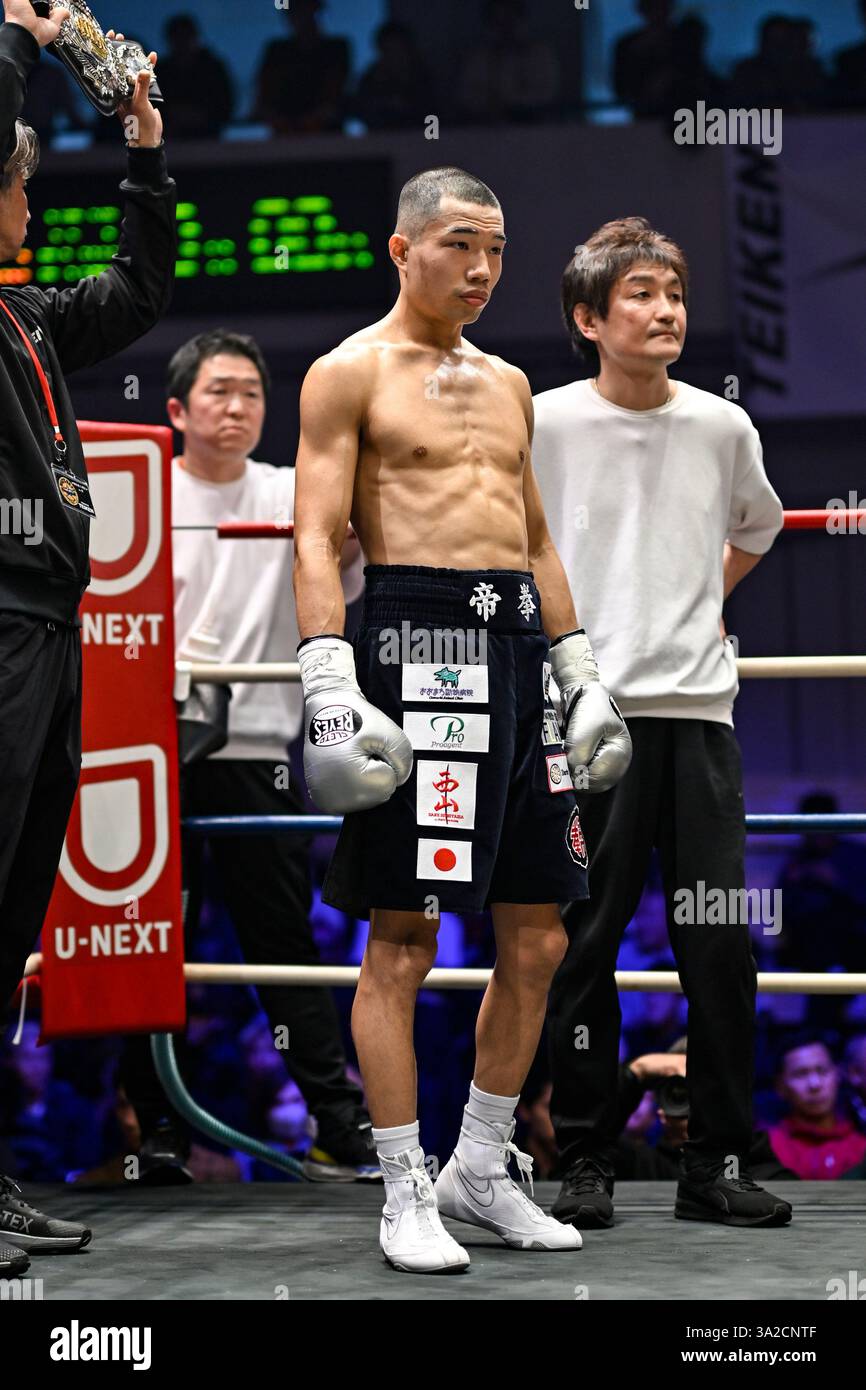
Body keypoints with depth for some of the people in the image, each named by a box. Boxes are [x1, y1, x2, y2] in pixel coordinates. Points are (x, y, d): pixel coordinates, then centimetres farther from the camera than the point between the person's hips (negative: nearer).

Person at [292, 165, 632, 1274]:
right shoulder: (350, 373, 0)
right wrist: (330, 685, -17)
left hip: (517, 645, 7)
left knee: (536, 934, 6)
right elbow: (315, 539, -7)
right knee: (402, 939, -4)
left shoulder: (507, 383, 20)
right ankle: (405, 1196, 2)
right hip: (413, 639, -7)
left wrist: (580, 672, 19)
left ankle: (480, 1171, 19)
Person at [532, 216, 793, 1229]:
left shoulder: (723, 427, 7)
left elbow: (756, 526, 28)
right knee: (587, 941, -2)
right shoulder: (543, 424, -3)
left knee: (720, 941, 2)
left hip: (699, 705, 3)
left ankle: (717, 1165, 10)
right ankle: (585, 1163, 6)